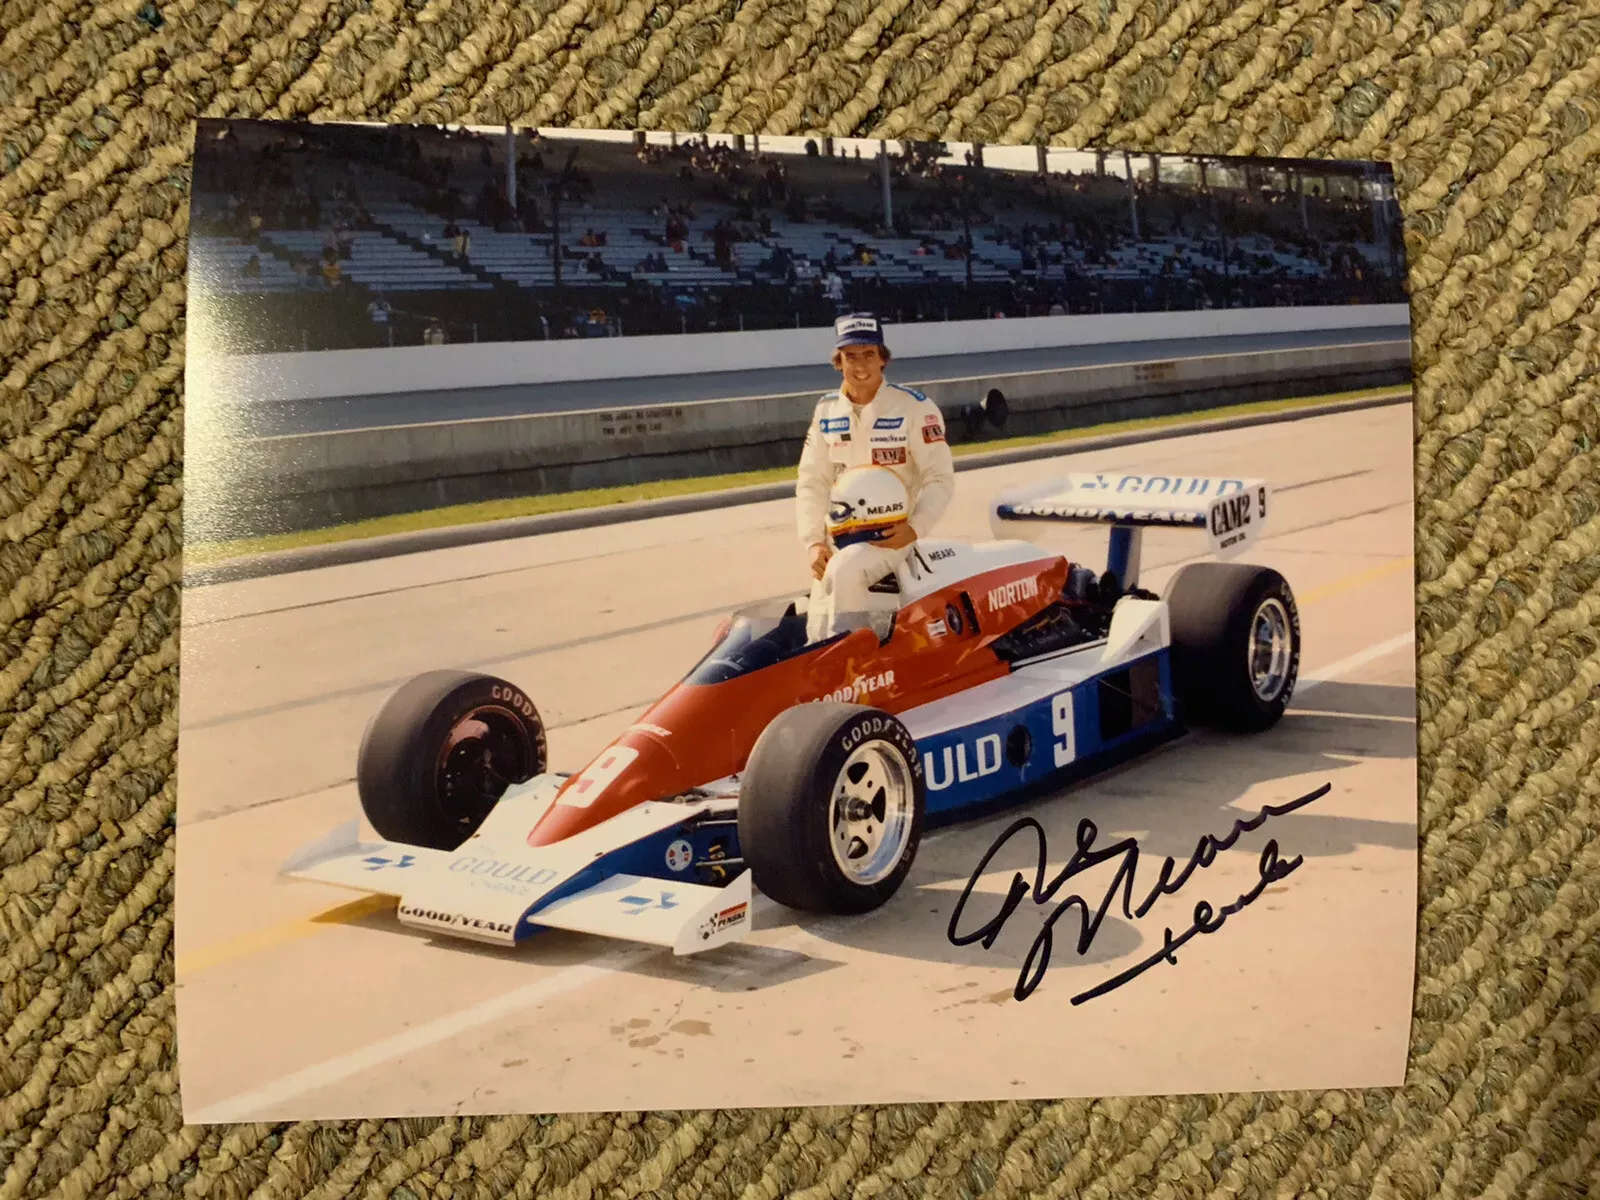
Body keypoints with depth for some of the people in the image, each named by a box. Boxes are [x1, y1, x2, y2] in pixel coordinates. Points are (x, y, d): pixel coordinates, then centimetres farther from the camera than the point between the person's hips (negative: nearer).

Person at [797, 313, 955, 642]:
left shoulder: (914, 407, -8)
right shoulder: (826, 411, 7)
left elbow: (940, 477, -7)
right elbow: (812, 482, 7)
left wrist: (915, 528, -22)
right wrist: (814, 542, -6)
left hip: (893, 534, -5)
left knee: (844, 571, -35)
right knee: (818, 634, -9)